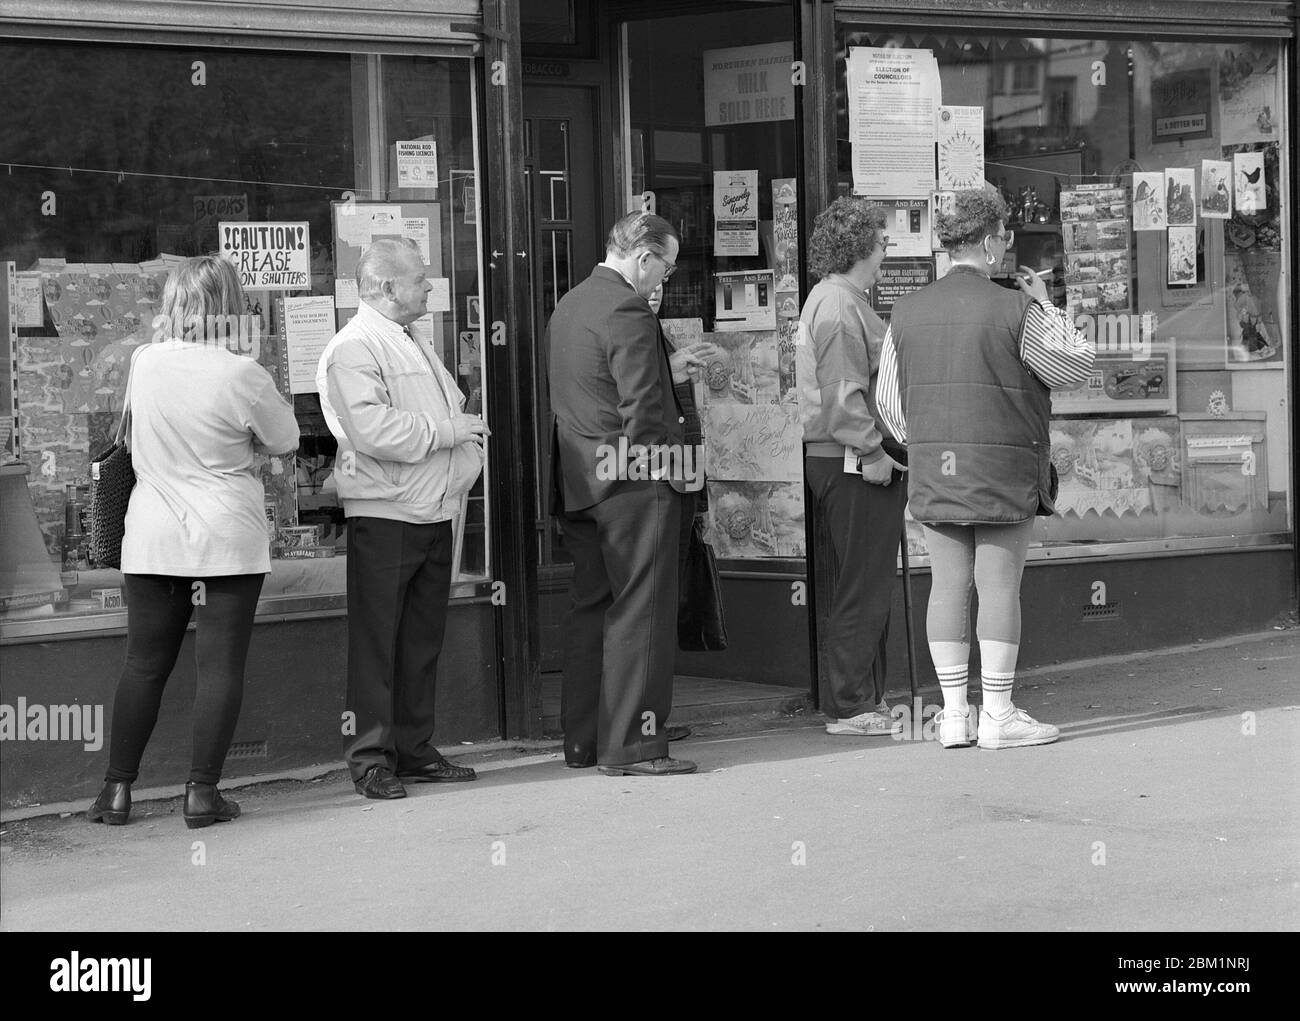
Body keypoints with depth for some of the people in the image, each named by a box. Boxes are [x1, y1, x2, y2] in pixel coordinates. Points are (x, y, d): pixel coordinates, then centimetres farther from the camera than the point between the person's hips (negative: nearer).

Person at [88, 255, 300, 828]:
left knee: (144, 664, 10)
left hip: (152, 538, 4)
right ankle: (202, 792, 1)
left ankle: (117, 790, 12)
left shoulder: (143, 363, -1)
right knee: (220, 666, 2)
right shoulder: (242, 376, -12)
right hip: (226, 539, -4)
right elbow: (285, 440, 2)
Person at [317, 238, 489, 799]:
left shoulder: (412, 344, 20)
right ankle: (371, 759, 0)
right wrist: (446, 430, -17)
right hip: (384, 515, -9)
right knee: (376, 641, -4)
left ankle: (416, 750, 20)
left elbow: (452, 407, 29)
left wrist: (469, 434, 8)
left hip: (434, 515, 9)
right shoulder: (353, 348, -12)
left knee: (423, 638, 13)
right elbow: (372, 429, -24)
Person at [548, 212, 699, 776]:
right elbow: (643, 408, -20)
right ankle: (632, 745, -3)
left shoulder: (568, 306, 14)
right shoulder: (628, 313, -16)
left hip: (579, 483, 9)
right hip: (634, 484, -9)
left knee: (590, 612, 14)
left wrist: (671, 369, 16)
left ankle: (582, 741, 19)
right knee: (639, 614, -4)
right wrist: (670, 465, -7)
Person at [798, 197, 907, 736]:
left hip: (866, 463, 11)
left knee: (872, 586, 14)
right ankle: (850, 707, -4)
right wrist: (872, 451, -21)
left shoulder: (847, 301, 21)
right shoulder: (836, 305, -14)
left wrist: (884, 450, 21)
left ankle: (869, 699, 20)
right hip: (851, 464, -11)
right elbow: (842, 393, -21)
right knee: (863, 587, -8)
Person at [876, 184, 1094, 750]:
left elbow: (890, 401, 9)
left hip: (933, 468, 5)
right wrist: (1046, 307, 9)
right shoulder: (1014, 311, -11)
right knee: (1000, 586, 0)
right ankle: (998, 714, 2)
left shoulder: (908, 310, 4)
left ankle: (955, 713, 9)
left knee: (949, 584, 7)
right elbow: (1075, 365, 0)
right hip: (1004, 468, -4)